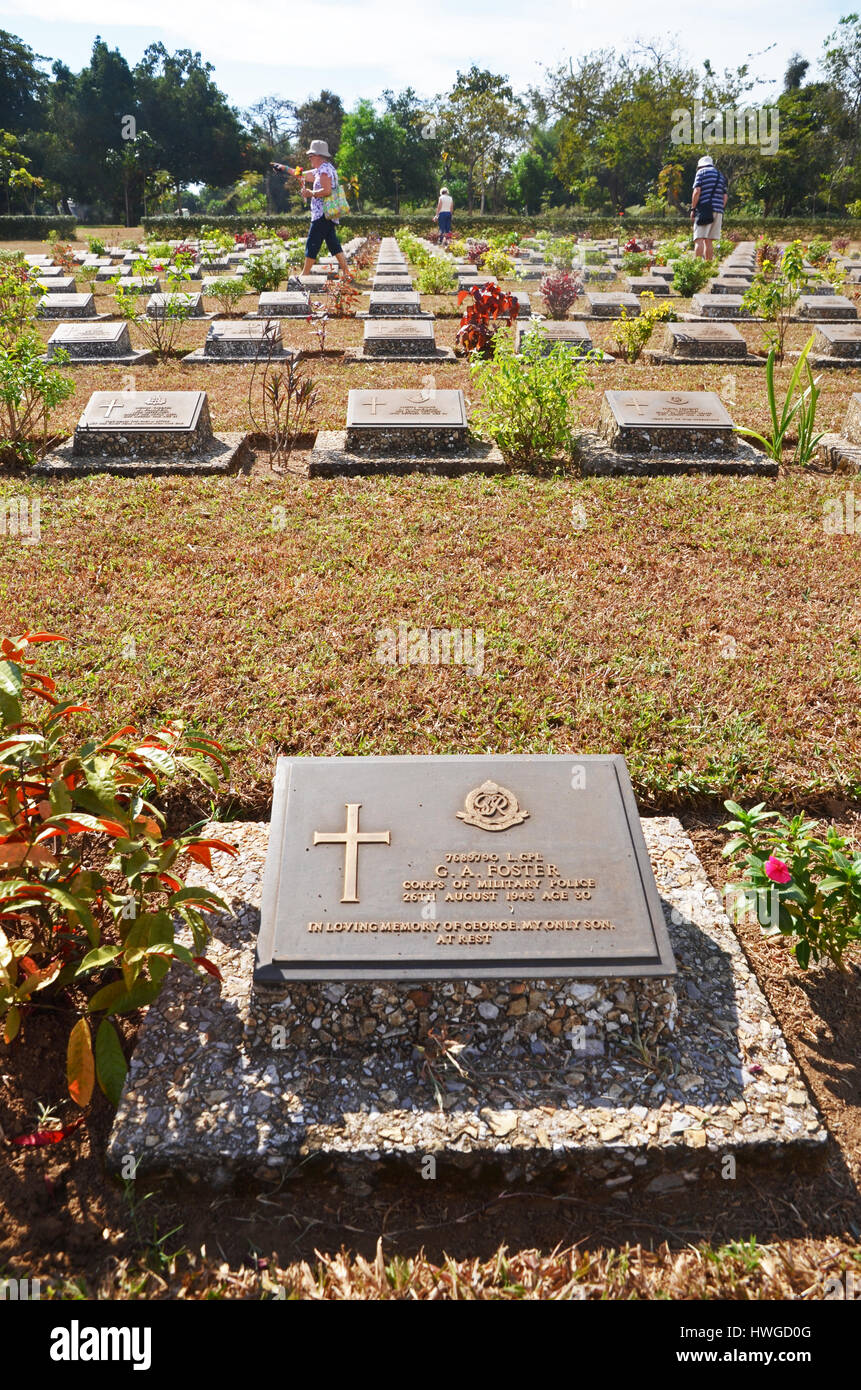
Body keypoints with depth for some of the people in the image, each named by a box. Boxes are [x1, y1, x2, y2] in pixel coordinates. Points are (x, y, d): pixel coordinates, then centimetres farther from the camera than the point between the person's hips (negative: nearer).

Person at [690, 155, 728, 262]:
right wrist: (720, 210, 21)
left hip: (704, 210, -6)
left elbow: (697, 191, -8)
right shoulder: (720, 175, 22)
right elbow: (725, 196, 16)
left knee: (699, 240, -12)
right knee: (709, 241, 9)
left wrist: (693, 209, -4)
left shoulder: (701, 172, 4)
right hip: (718, 211, 6)